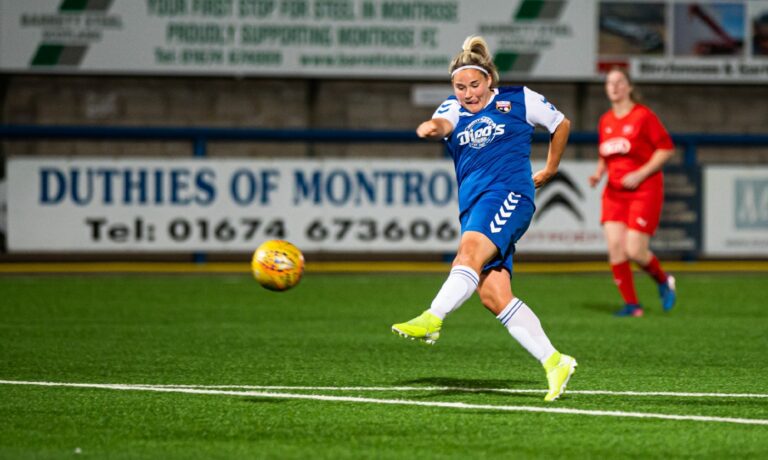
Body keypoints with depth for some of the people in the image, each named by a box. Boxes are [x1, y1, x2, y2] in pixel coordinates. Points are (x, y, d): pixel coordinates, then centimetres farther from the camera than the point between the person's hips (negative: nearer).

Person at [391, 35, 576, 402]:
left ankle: (431, 320, -52)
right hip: (473, 206, 5)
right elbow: (443, 123, -10)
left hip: (508, 193, -5)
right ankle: (554, 362, -3)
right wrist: (432, 127, -34)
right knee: (493, 296, -8)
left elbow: (561, 124, 26)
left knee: (470, 252, -32)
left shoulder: (519, 100, 10)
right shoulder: (454, 109, 15)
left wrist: (549, 170, 28)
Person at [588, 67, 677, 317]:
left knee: (634, 251, -12)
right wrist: (598, 174, 3)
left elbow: (666, 148, -9)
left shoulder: (643, 116, -8)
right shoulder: (605, 121, 10)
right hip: (615, 191, 6)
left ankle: (663, 280, 20)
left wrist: (640, 174, -16)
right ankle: (631, 304, 1)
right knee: (614, 246, -10)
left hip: (644, 191, -6)